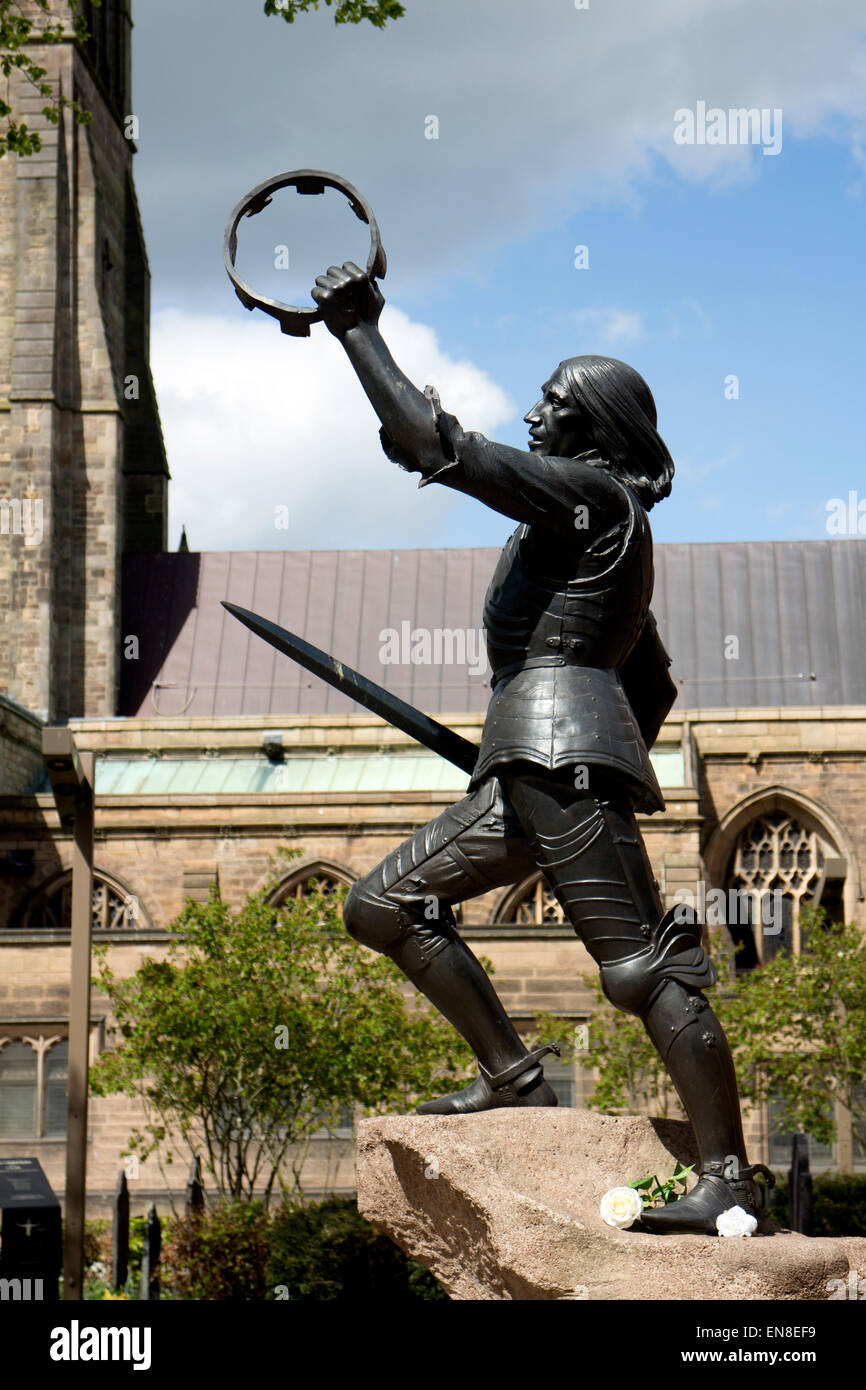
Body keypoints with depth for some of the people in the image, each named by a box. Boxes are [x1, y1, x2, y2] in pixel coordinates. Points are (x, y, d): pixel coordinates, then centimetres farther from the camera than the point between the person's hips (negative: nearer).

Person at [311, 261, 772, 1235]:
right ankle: (513, 1077, 4)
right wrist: (617, 770, 31)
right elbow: (655, 686, 29)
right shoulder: (609, 531, 28)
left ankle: (728, 1181, -16)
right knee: (382, 905, 10)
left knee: (641, 960, -14)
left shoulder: (587, 495, -2)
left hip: (562, 749, -11)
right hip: (530, 775, 11)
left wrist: (359, 333, -2)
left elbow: (433, 443, -9)